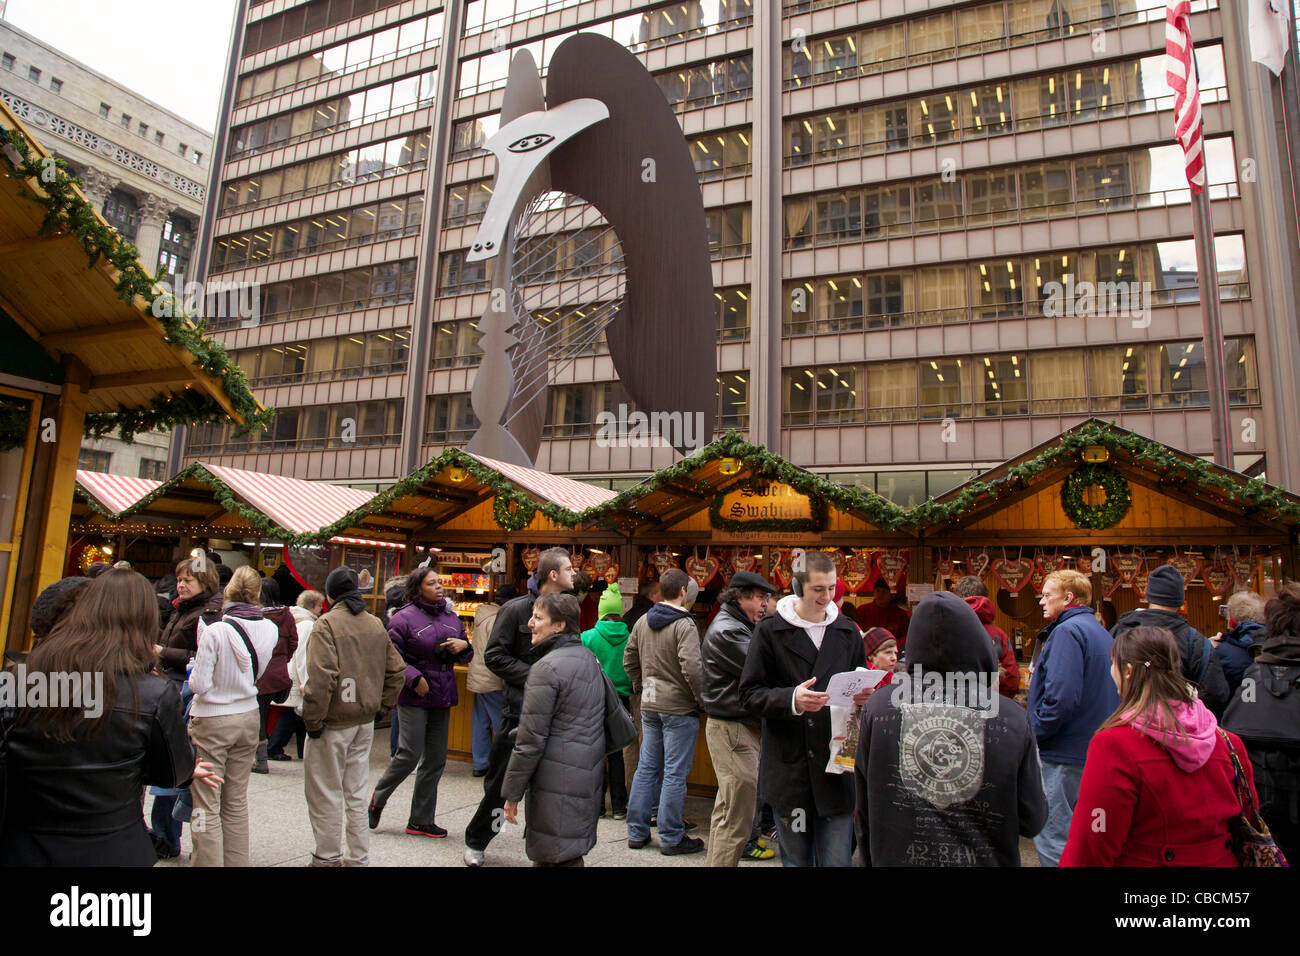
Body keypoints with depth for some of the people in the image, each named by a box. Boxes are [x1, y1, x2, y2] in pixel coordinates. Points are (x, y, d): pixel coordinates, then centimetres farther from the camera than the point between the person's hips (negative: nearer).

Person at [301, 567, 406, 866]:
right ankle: (357, 858, 21)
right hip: (365, 721, 6)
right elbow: (396, 670, 10)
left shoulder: (326, 624, -12)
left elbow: (320, 677, -20)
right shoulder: (376, 624, 8)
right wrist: (382, 706, 15)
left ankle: (327, 857, 15)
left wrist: (312, 720, -14)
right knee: (356, 792, 14)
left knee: (325, 792, 7)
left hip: (334, 722, -6)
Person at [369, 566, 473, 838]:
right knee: (410, 754, -7)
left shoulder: (451, 617, 10)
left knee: (435, 760, 9)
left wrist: (464, 646, -3)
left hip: (442, 697, 6)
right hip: (414, 698, -6)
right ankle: (377, 799, 21)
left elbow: (465, 657, 19)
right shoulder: (404, 618, -8)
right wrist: (415, 678, -19)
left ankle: (421, 820, 21)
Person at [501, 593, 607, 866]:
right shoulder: (589, 658, 10)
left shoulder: (546, 668, -16)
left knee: (555, 859, 0)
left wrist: (512, 793, -7)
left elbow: (530, 740, -16)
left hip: (557, 785, -9)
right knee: (571, 854, 18)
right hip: (588, 780, 9)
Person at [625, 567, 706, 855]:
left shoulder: (642, 622, 7)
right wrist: (703, 699, -12)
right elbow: (691, 668, -24)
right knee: (675, 774, 2)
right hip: (679, 707, -7)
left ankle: (637, 832, 23)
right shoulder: (684, 625, -16)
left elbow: (629, 661, 15)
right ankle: (671, 838, 11)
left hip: (649, 707, 7)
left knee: (647, 767, 15)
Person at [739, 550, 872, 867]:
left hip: (836, 766, 2)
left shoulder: (848, 633, 10)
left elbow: (860, 686, 19)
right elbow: (749, 694, -3)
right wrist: (792, 699, -21)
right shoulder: (770, 631, -1)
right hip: (788, 768, -2)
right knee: (796, 860, 11)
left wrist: (864, 696, -6)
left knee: (837, 859, 4)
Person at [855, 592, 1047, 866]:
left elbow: (865, 813, -4)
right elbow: (1032, 822, -6)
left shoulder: (877, 709, -14)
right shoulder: (1013, 720, -15)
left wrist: (871, 862, 12)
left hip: (896, 858, 0)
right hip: (985, 859, 0)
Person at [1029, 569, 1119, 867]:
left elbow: (1061, 697, -26)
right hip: (1093, 750, 10)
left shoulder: (1067, 632, -15)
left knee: (1053, 841, -3)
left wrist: (1033, 732, -14)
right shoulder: (1101, 632, 16)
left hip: (1064, 754, -10)